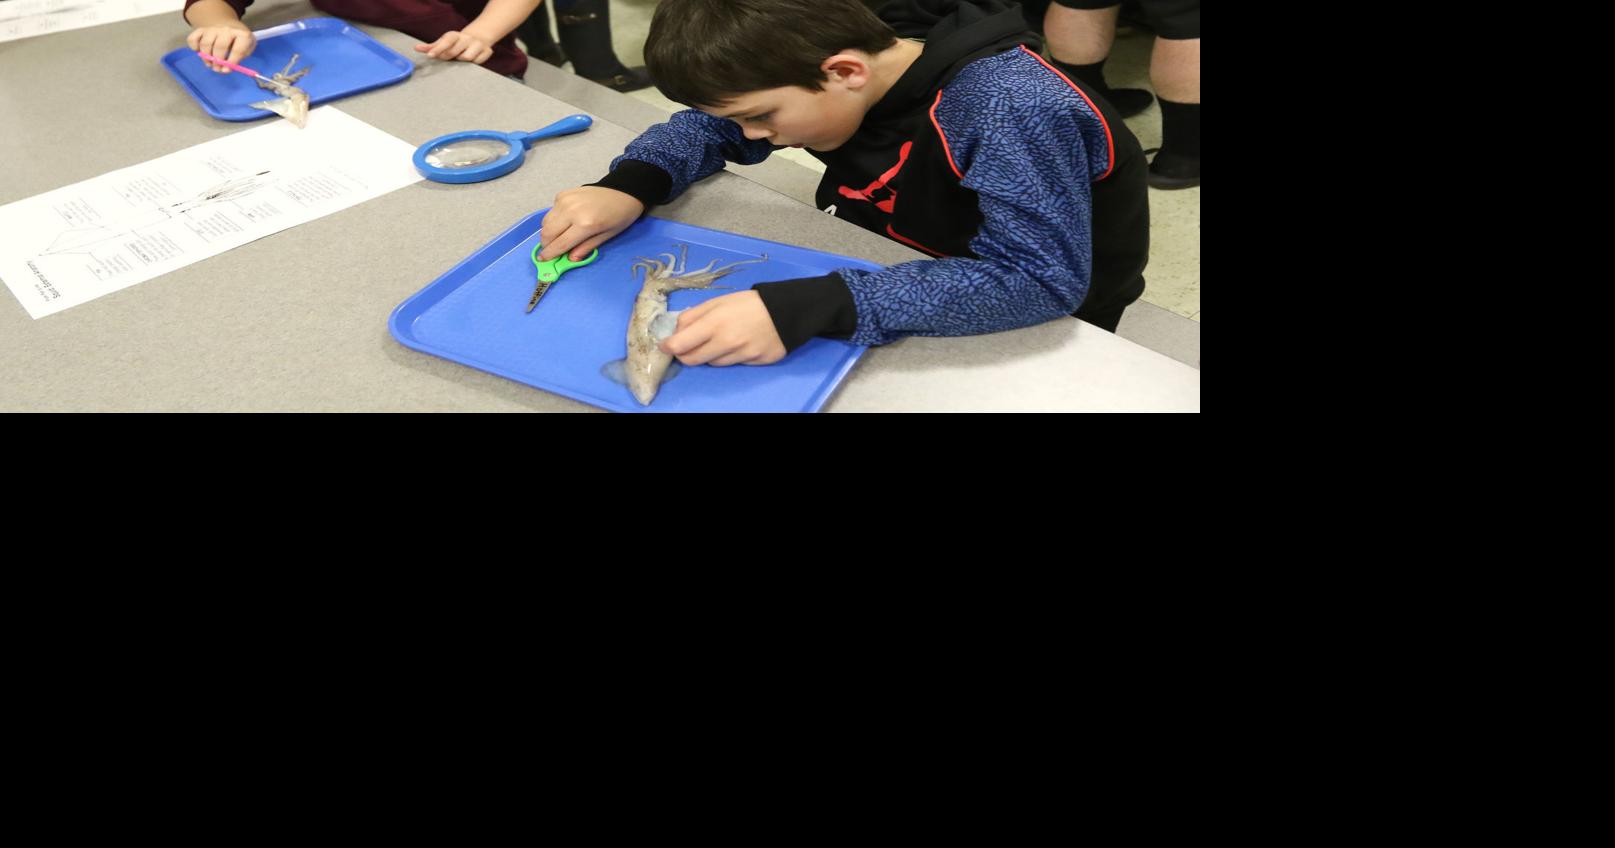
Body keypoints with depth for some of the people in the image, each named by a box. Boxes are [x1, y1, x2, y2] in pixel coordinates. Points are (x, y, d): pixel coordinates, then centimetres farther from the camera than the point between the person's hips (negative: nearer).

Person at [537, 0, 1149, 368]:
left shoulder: (1009, 113, -33)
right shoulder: (817, 57, -11)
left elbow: (1040, 279, -41)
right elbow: (716, 124, 4)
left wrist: (811, 309, -49)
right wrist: (630, 184, -18)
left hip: (1021, 335, -6)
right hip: (887, 276, 7)